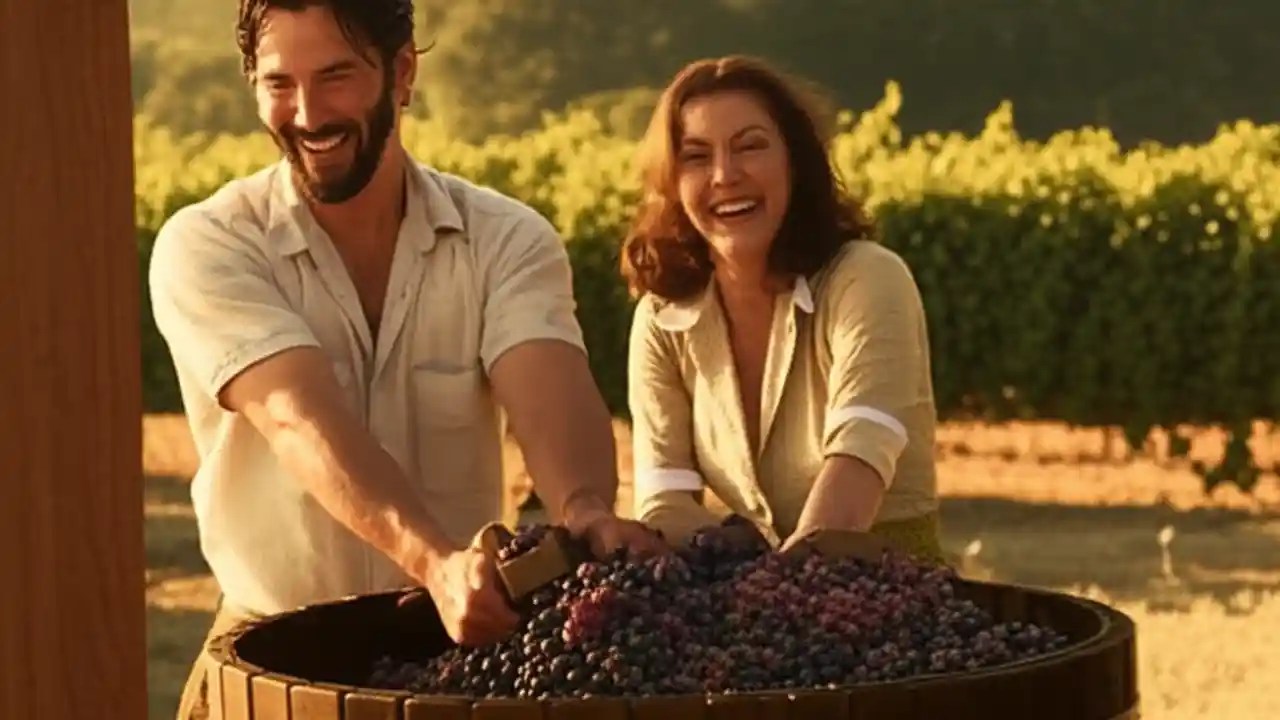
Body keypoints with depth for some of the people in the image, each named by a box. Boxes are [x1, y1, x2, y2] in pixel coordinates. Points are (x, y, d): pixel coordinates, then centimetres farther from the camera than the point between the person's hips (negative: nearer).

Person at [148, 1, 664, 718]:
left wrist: (587, 515, -41)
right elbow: (303, 422, -23)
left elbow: (550, 394, -19)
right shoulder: (203, 248, -8)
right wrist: (437, 562, -39)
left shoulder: (507, 241, -1)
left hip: (471, 639, 1)